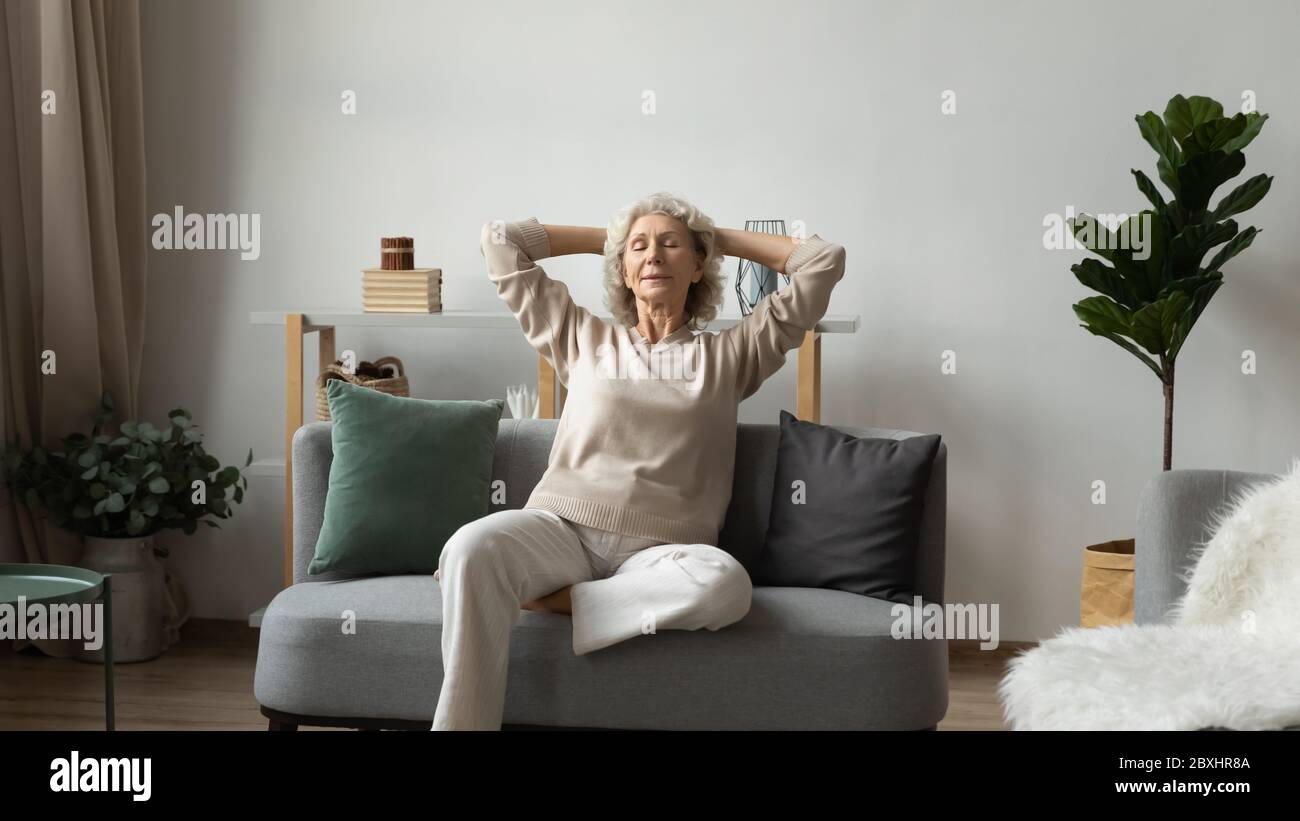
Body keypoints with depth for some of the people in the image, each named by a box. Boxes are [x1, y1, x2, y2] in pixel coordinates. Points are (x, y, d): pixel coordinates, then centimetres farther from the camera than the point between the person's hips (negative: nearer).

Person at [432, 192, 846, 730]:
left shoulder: (731, 354, 19)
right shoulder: (583, 338, 22)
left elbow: (825, 261, 16)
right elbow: (500, 240, 24)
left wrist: (722, 239, 25)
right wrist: (609, 237, 30)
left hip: (658, 550, 0)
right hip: (563, 527, 0)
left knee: (724, 582, -38)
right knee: (473, 548, -35)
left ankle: (555, 599, -22)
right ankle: (462, 721, -29)